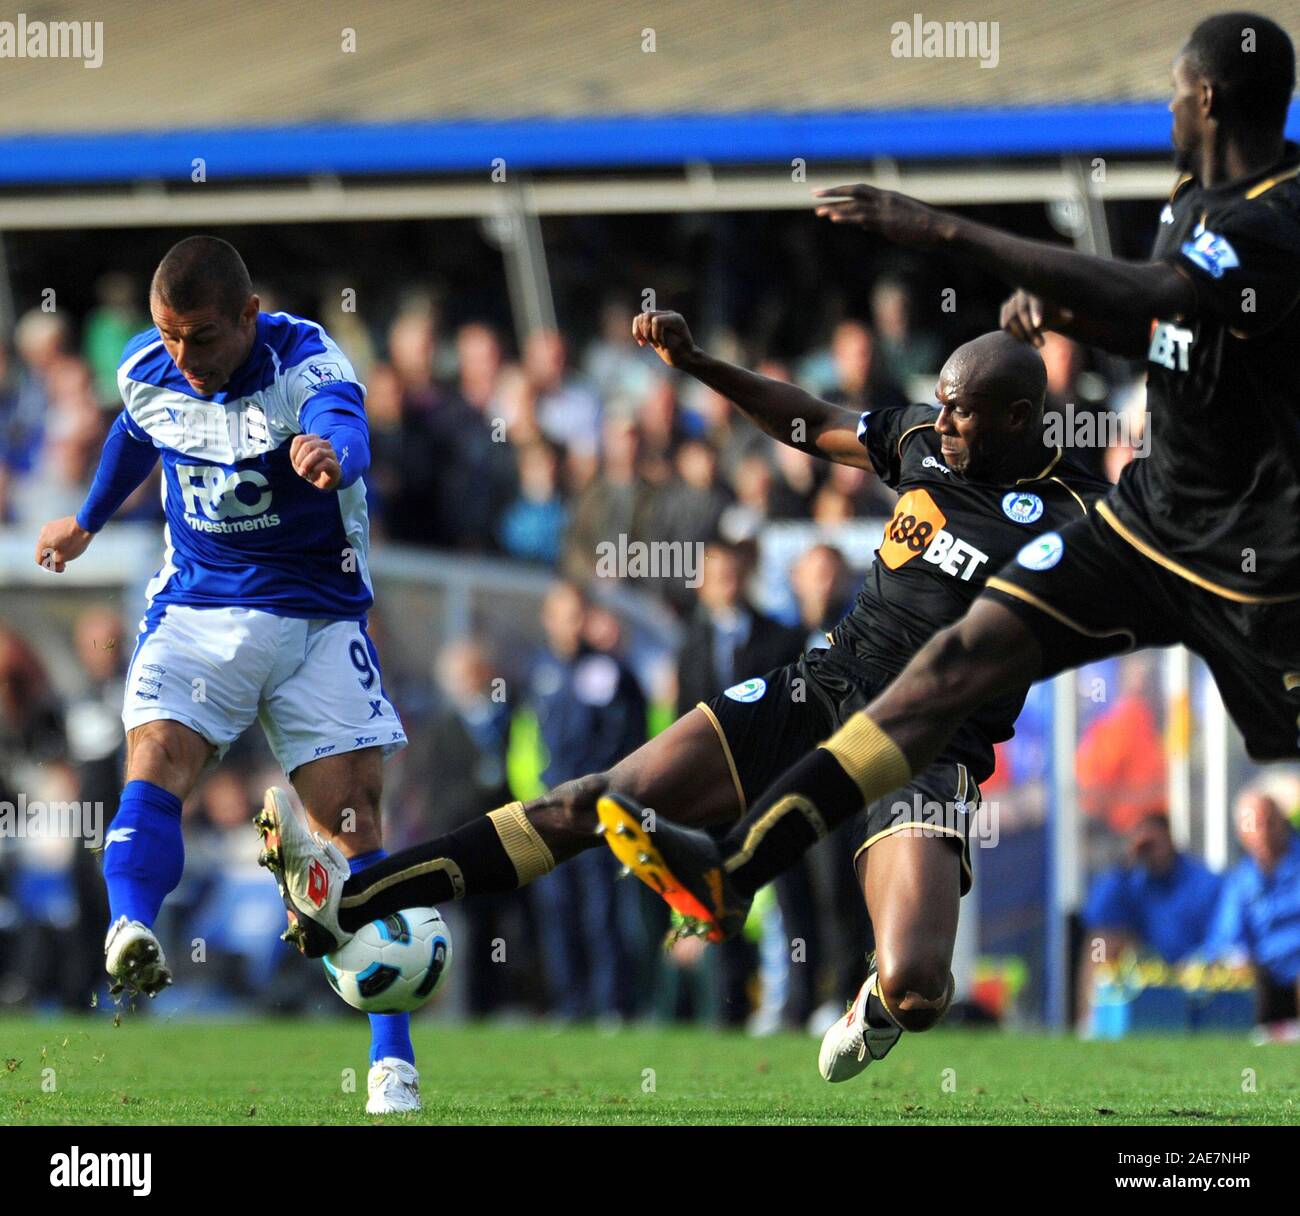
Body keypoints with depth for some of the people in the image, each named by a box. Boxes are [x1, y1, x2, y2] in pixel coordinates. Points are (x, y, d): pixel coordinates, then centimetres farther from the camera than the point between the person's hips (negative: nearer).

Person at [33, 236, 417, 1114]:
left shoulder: (304, 362, -21)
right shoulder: (147, 372, -4)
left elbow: (344, 419, -45)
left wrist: (330, 452, -70)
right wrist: (87, 522, 37)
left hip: (317, 617, -3)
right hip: (197, 607, 3)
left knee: (353, 816, -7)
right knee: (156, 757, -25)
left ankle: (393, 1065, -5)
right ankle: (131, 931, -49)